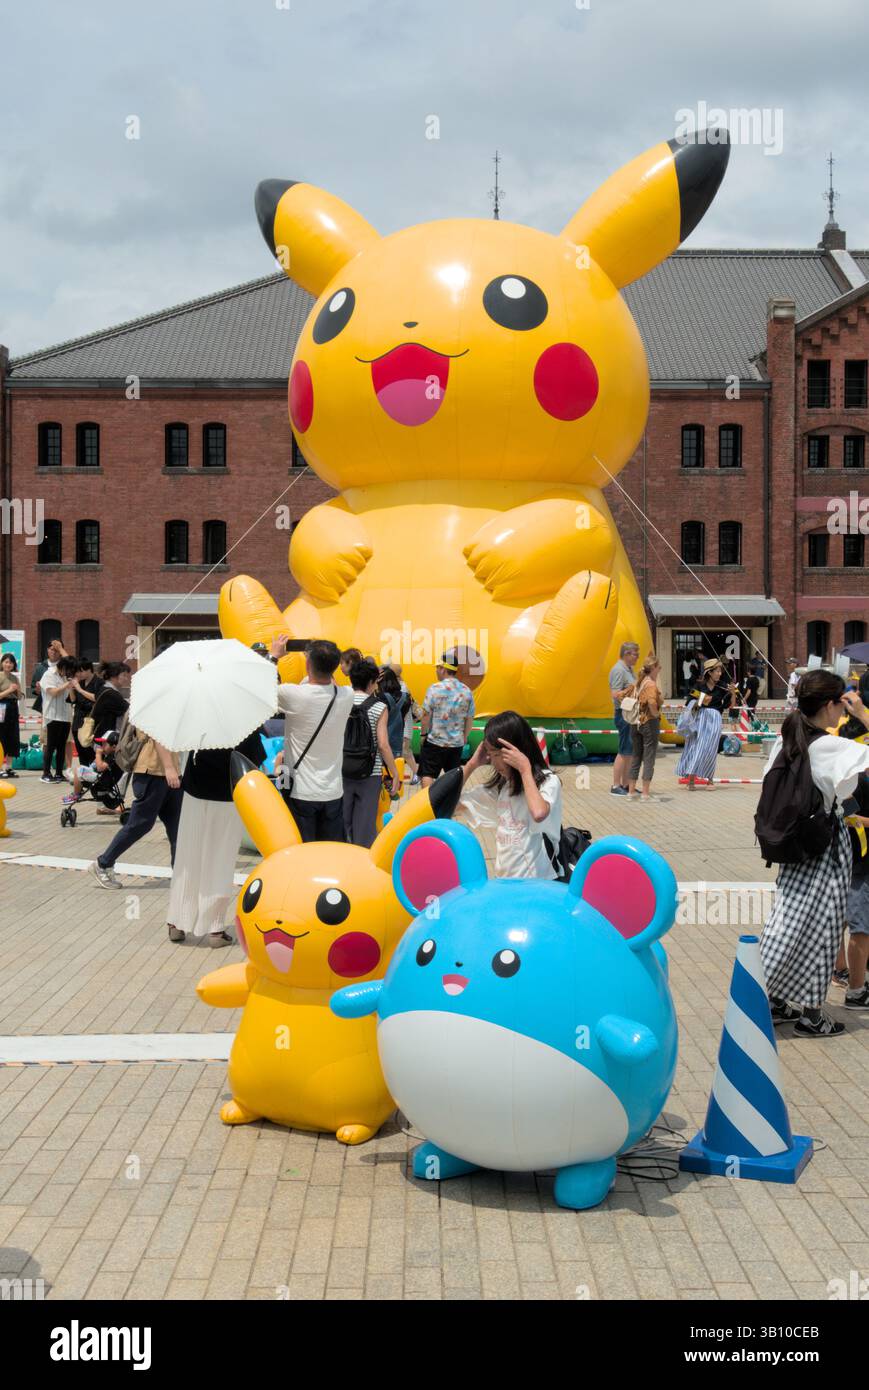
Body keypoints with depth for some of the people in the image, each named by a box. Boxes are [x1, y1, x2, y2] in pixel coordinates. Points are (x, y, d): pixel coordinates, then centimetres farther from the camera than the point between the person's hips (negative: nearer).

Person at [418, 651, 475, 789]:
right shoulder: (466, 691, 1)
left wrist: (423, 733, 3)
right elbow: (470, 719, 6)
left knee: (427, 775, 1)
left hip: (434, 742, -4)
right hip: (457, 743, 4)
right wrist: (464, 737, 19)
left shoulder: (435, 689, -12)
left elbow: (426, 715, -11)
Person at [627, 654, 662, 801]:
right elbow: (652, 702, -33)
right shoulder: (651, 684, -15)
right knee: (649, 758, -1)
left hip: (636, 723, 8)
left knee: (636, 757, 13)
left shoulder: (639, 683, 8)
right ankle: (646, 793, 1)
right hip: (650, 723, -8)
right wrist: (656, 713, -14)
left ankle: (631, 791, 16)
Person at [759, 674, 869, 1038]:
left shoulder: (784, 742, 2)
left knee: (788, 922, 13)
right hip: (826, 847, -7)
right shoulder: (831, 747, -19)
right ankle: (811, 1014, 12)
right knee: (818, 927, 3)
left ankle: (773, 1000, 19)